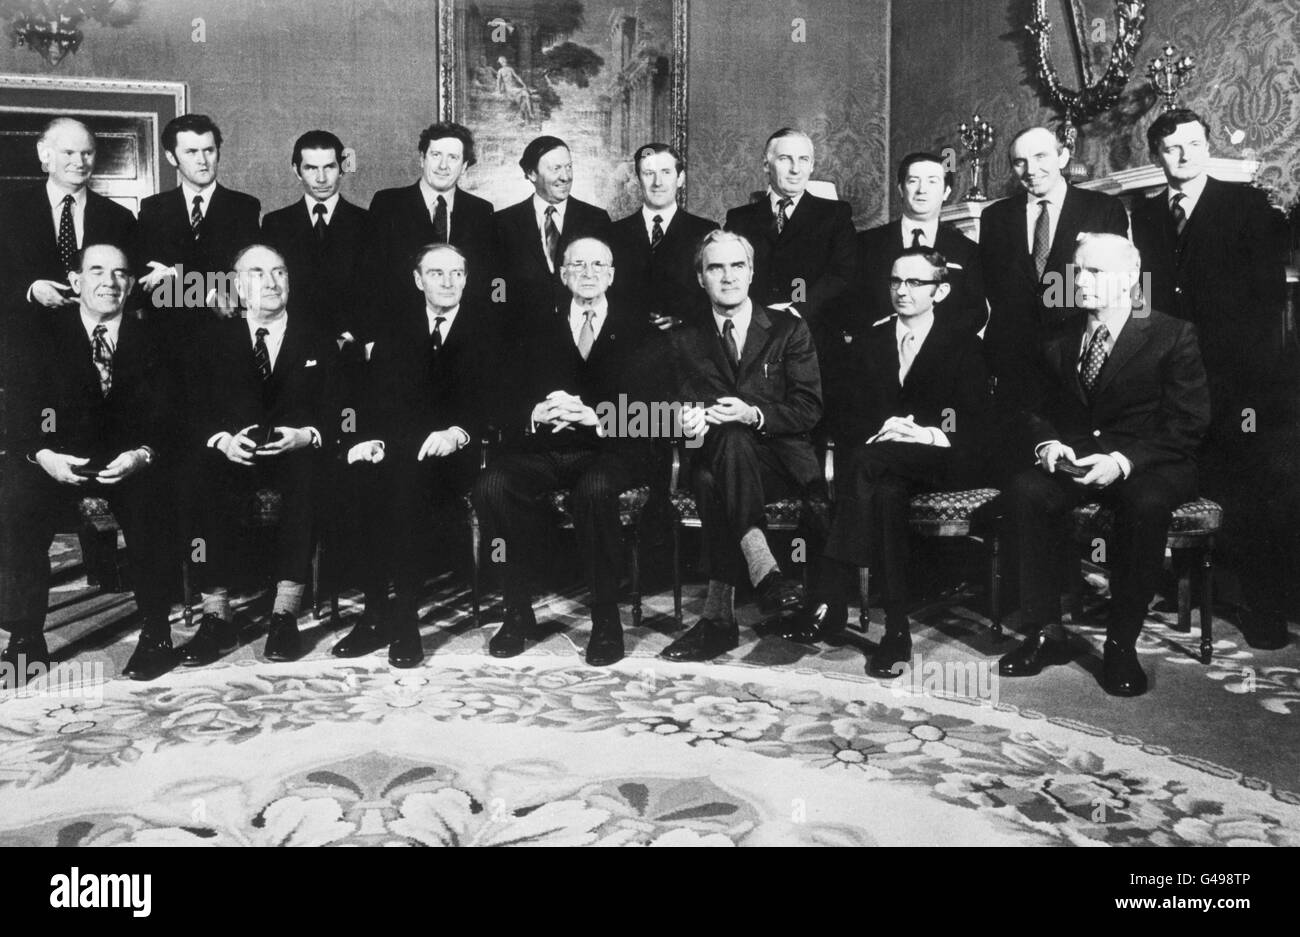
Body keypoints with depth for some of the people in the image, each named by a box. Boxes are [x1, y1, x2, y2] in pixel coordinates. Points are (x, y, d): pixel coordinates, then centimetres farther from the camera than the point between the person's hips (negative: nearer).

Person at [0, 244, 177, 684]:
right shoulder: (46, 332, 7)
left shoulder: (149, 338, 5)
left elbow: (163, 416, -1)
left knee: (149, 502, -31)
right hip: (59, 458, 1)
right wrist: (42, 454, -21)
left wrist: (143, 454, -22)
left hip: (131, 461, -1)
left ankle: (156, 633, -17)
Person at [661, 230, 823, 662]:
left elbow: (809, 409, 2)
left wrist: (754, 415, -16)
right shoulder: (685, 340, 18)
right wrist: (685, 420, -17)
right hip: (713, 460, 2)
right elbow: (676, 405, 9)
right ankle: (764, 571, -47)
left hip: (781, 461, -1)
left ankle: (719, 614, -43)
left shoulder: (789, 330, 12)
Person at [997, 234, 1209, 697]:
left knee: (1146, 503, -37)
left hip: (1148, 466, -3)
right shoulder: (1060, 343, 13)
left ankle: (1122, 644, -22)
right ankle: (1044, 633, -21)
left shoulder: (1173, 336, -1)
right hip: (1073, 461, 4)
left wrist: (1123, 461, -22)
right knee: (1027, 489, -28)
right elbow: (1040, 411, 17)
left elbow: (1186, 427, -7)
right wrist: (1048, 444, -8)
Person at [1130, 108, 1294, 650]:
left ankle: (1265, 610, 12)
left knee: (1257, 498, 0)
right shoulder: (1144, 216, 12)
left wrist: (1254, 388, -13)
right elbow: (1149, 299, 6)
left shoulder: (1248, 207, 2)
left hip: (1241, 382, -2)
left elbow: (1269, 297, -4)